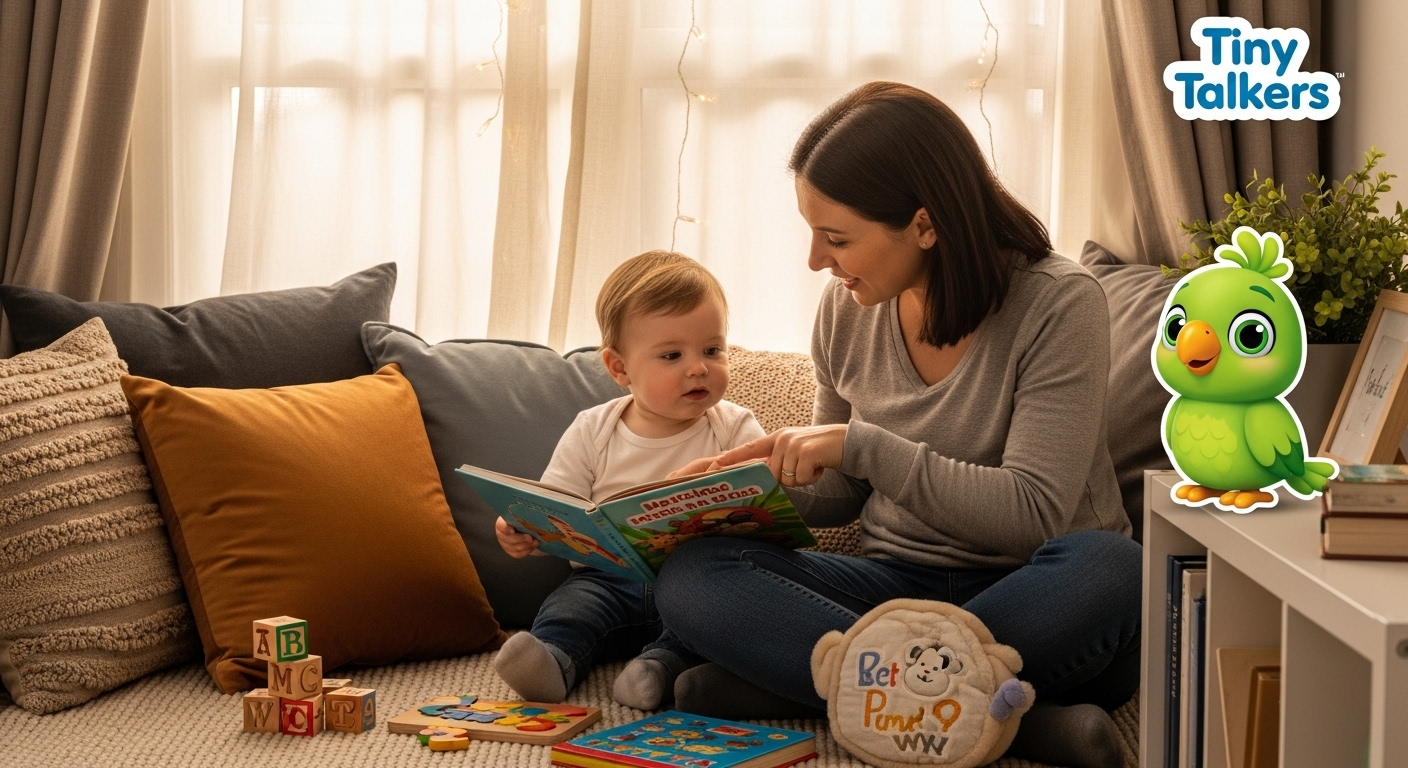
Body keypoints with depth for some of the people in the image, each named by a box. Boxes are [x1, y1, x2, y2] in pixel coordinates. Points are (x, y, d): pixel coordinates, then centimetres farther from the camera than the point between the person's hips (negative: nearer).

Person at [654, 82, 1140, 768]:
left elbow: (1033, 513, -19)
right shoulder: (845, 308, 3)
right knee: (690, 578, -22)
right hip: (897, 582, 4)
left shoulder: (1057, 303, -13)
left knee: (1108, 571, -39)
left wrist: (861, 445, -23)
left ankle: (786, 676, -27)